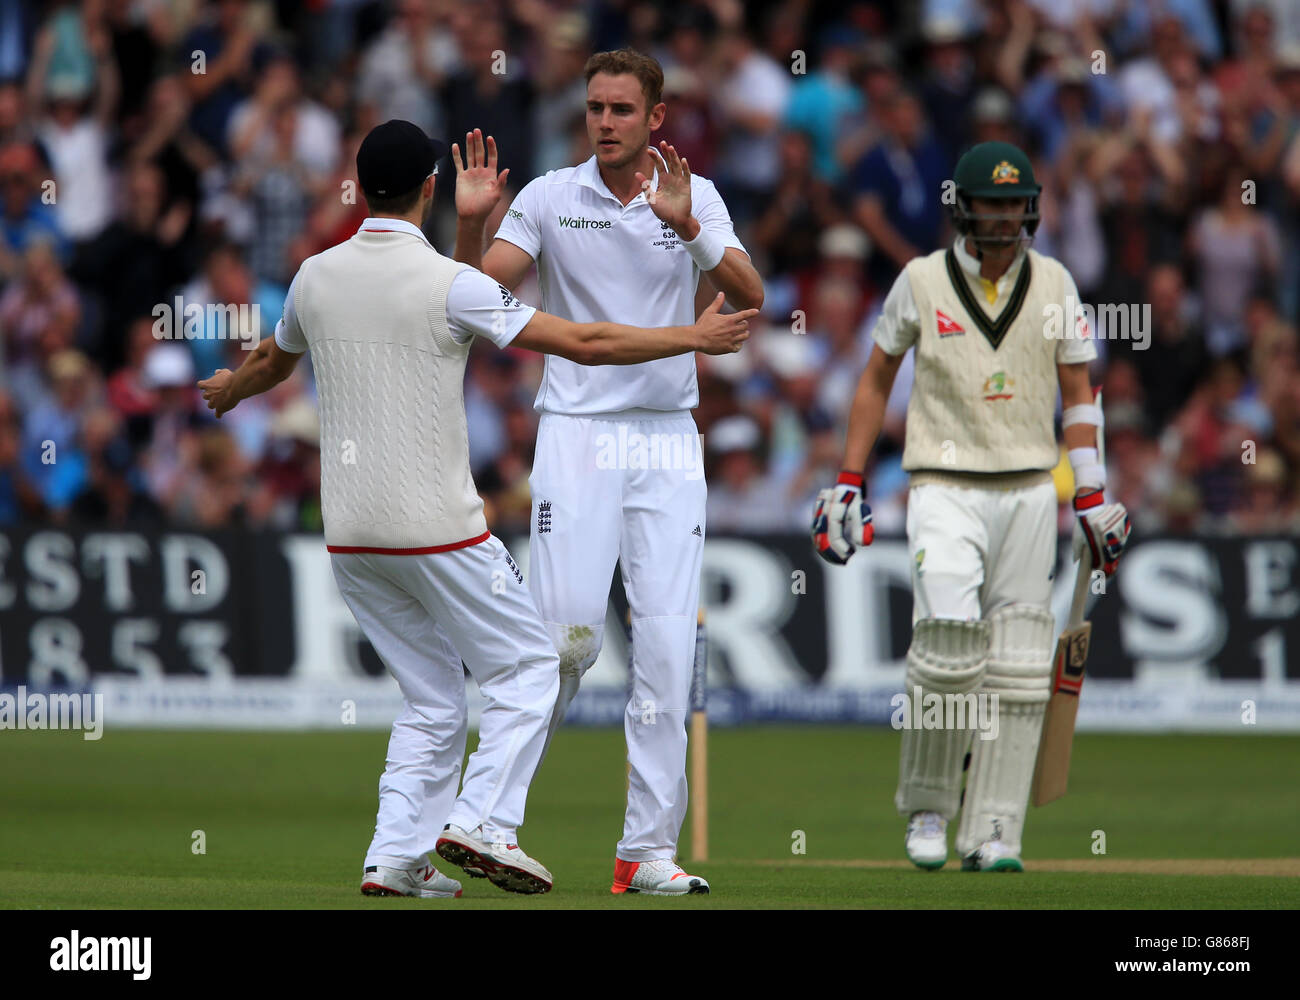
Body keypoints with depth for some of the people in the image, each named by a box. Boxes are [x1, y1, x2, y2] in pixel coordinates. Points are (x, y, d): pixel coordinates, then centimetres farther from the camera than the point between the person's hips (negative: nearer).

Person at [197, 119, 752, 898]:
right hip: (435, 527, -6)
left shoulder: (316, 277, 4)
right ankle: (481, 821, -8)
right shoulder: (449, 285, -13)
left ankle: (398, 857, 5)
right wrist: (694, 338, -3)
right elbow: (585, 343, -13)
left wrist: (229, 391, 49)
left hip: (349, 533, 6)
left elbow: (271, 364, 26)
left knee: (432, 699, 15)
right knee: (529, 665, 7)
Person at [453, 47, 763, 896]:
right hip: (576, 435, -2)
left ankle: (649, 848, 0)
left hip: (668, 440, 2)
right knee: (570, 633, -11)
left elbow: (750, 299, -9)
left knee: (668, 645, -3)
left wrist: (689, 229, -24)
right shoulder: (550, 199, 2)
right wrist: (473, 223, -23)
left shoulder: (695, 196, 4)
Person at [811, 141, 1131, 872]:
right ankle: (927, 806, 3)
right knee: (949, 642, -18)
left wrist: (1093, 499, 2)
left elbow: (1078, 393, 8)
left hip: (1030, 490, 3)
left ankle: (993, 834, 4)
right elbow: (877, 380, 10)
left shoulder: (1054, 283, 6)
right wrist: (849, 483, 6)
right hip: (945, 488, -3)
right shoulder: (922, 282, 0)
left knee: (1017, 672, 0)